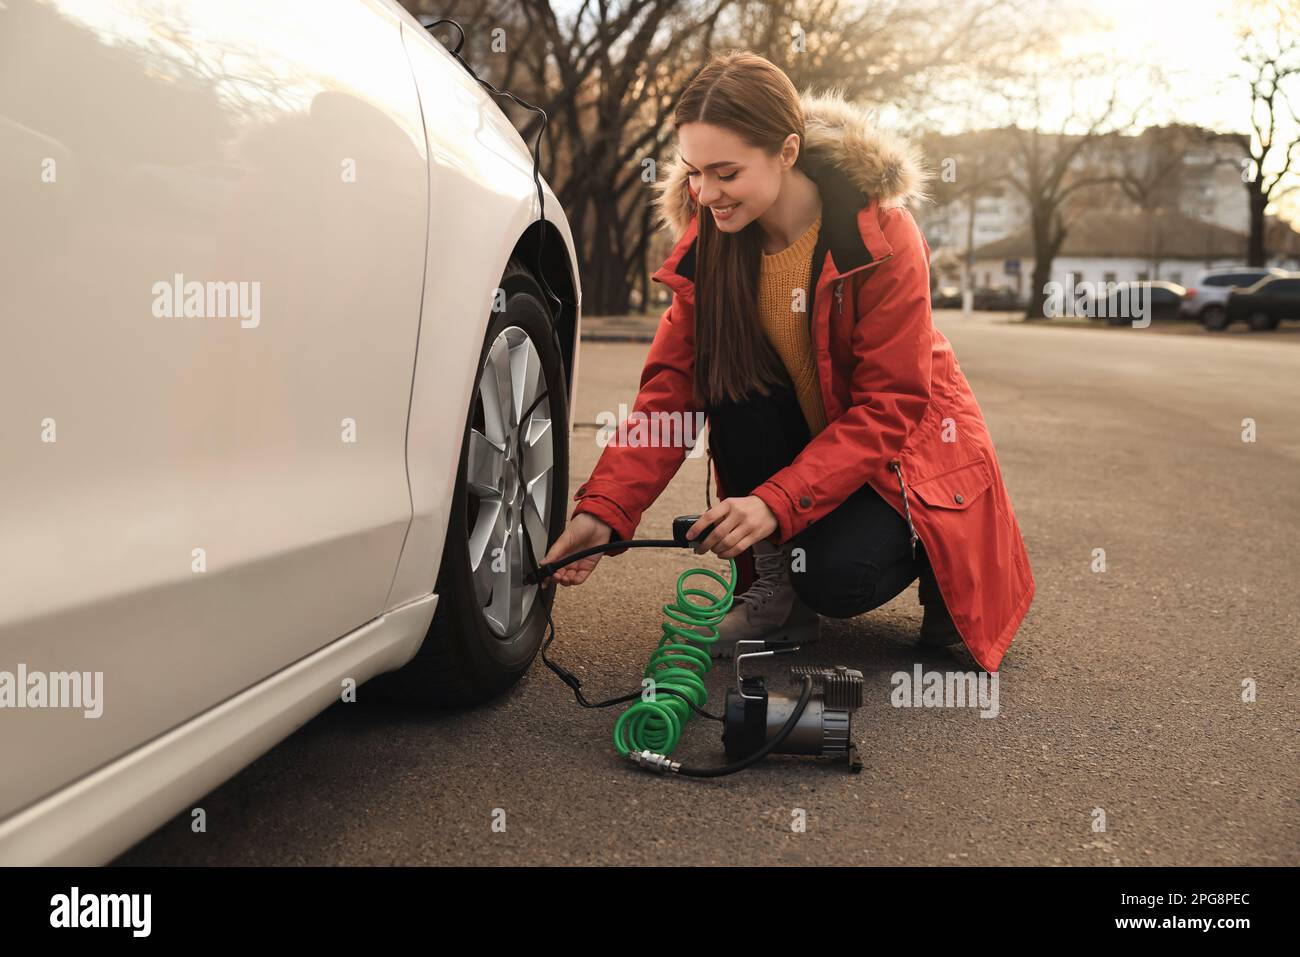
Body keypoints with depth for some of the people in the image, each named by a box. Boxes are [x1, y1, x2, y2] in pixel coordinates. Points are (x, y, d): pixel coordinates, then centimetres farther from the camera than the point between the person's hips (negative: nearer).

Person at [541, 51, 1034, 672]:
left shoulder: (881, 235, -24)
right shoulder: (711, 240, -11)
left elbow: (889, 406, -25)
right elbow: (670, 385, -15)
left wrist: (776, 502, -37)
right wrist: (604, 509, -29)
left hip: (903, 444, -4)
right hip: (804, 439, 5)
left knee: (833, 575, -30)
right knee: (728, 367, -25)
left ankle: (930, 554, 6)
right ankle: (774, 586, -11)